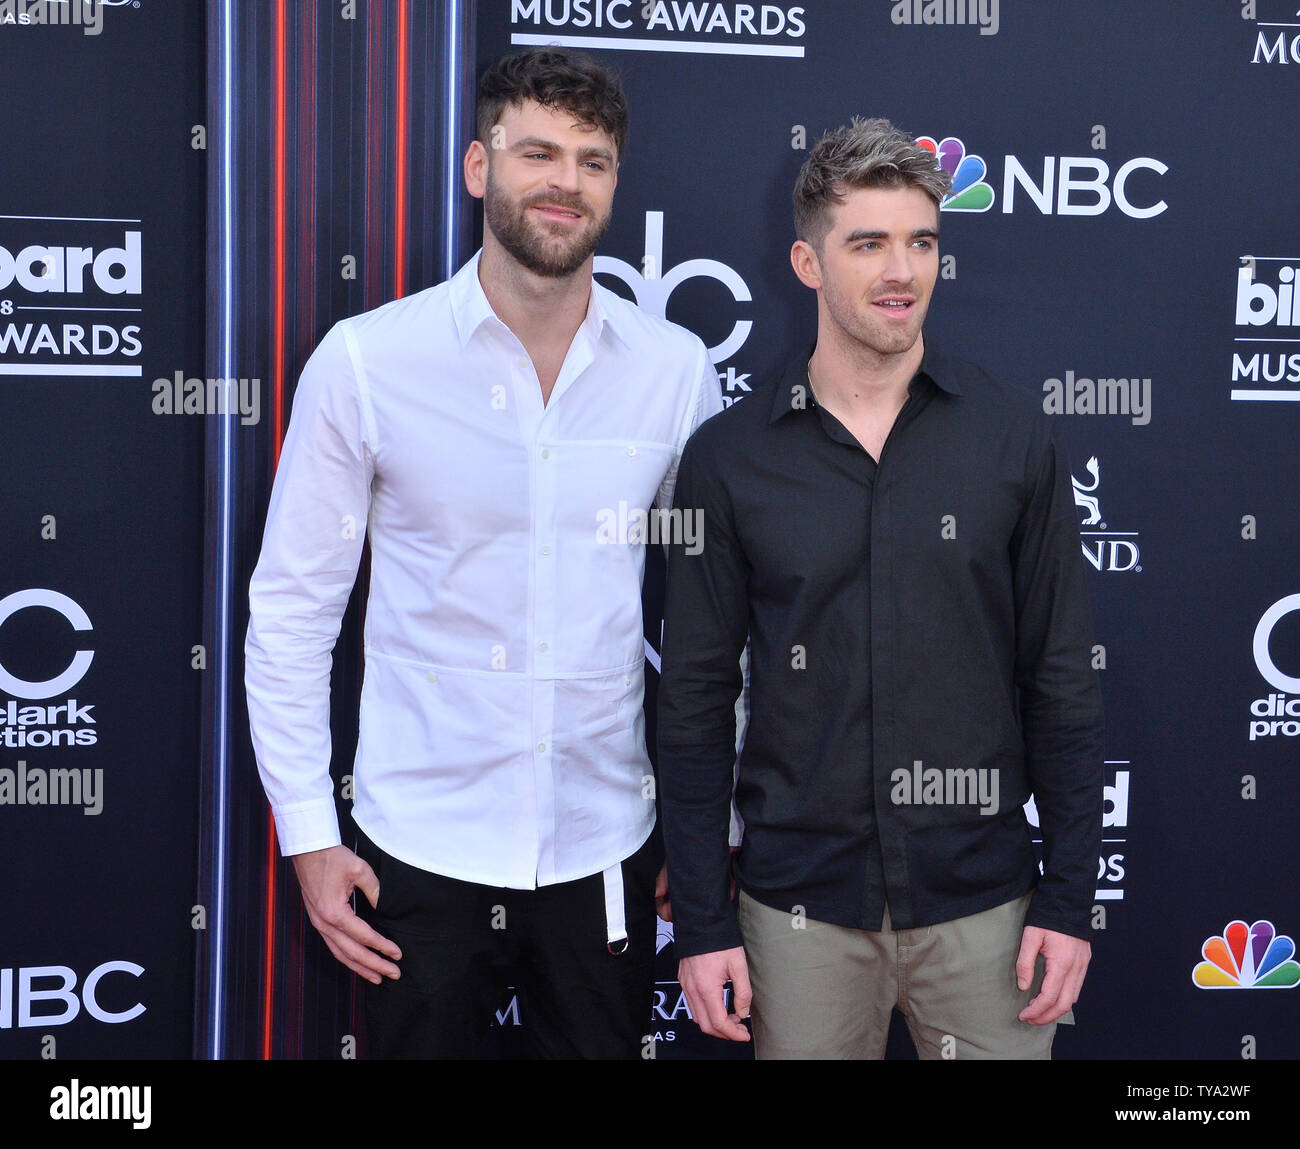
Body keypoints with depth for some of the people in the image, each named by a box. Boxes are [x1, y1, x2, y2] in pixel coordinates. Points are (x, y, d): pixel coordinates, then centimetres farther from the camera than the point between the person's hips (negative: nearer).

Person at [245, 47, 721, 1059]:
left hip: (605, 850, 2)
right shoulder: (365, 360, -8)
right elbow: (292, 606, -2)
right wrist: (308, 832, -4)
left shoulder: (678, 371, -2)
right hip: (419, 851, -1)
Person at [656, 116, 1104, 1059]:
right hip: (799, 904, 0)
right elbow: (697, 700, 0)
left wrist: (1070, 896, -2)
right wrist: (702, 922, -2)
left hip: (982, 903, 0)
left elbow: (1062, 682, 2)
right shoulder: (729, 457, -2)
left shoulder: (1017, 438, -1)